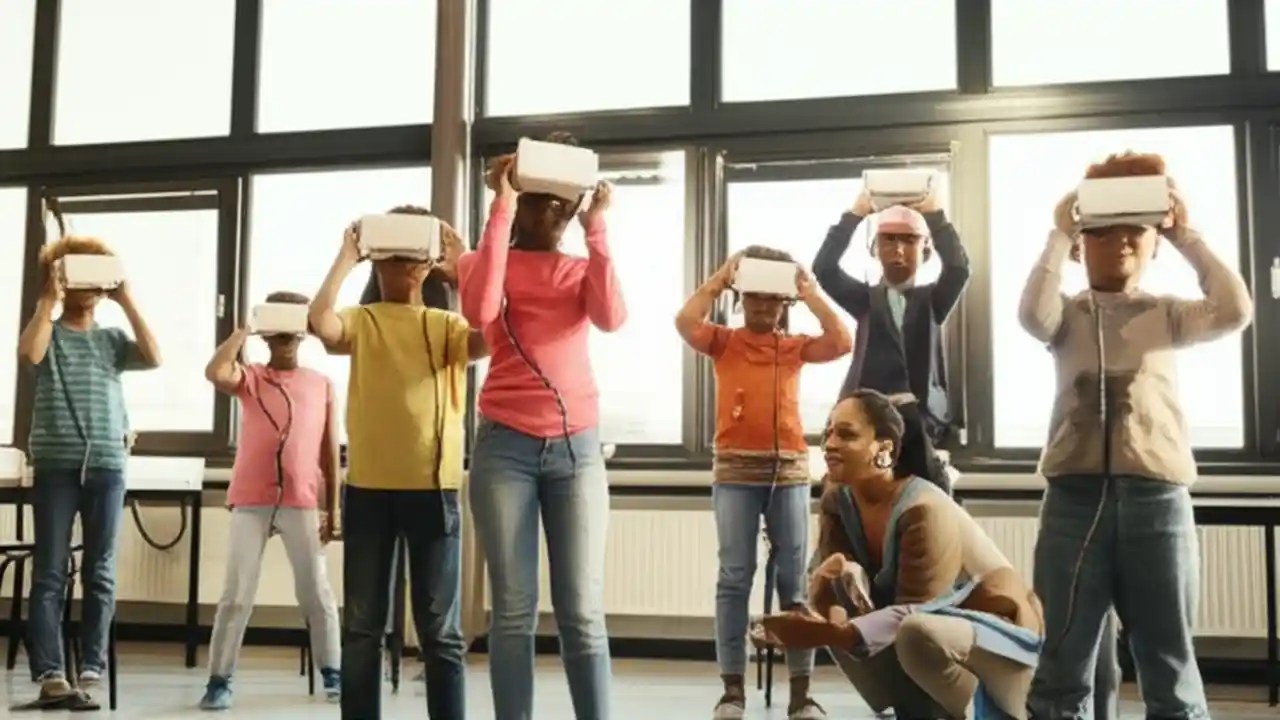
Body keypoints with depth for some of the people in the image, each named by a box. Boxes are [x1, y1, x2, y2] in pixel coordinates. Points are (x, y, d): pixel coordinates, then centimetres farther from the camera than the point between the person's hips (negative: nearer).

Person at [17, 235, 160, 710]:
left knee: (100, 573, 3)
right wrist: (50, 297, -9)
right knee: (50, 574, -2)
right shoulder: (49, 334, 8)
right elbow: (29, 353, -15)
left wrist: (126, 300, -4)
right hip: (56, 465, -2)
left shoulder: (113, 339, 13)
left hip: (107, 466, 2)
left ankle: (91, 671, 8)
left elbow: (154, 358, -5)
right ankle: (50, 676, -2)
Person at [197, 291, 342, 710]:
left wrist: (332, 509, 5)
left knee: (316, 593, 8)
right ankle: (219, 680, 8)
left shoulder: (322, 385, 6)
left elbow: (329, 451, 7)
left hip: (302, 504, 1)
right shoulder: (250, 379, 5)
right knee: (236, 594, 0)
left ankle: (332, 672, 21)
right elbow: (215, 373, -20)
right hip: (251, 502, -1)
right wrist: (243, 330, -6)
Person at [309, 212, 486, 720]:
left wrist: (463, 268, -8)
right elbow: (320, 323, -15)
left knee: (440, 628, 5)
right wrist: (345, 258, -8)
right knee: (362, 625, 9)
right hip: (368, 487, 0)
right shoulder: (359, 322, 7)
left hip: (434, 488, 0)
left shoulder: (447, 326, 9)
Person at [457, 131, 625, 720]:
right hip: (505, 447, -1)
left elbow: (613, 318, -8)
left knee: (583, 613, -1)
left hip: (577, 448, 1)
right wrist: (501, 211, -11)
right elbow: (479, 311, -15)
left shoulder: (583, 270, 14)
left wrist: (596, 228, -7)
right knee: (513, 610, 0)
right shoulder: (488, 261, 9)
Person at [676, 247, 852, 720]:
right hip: (735, 469, -2)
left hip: (789, 469, 2)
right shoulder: (722, 341, 6)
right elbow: (685, 321, -12)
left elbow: (843, 342, -5)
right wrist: (722, 277, -5)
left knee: (795, 579, 2)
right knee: (735, 577, -1)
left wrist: (809, 292, -3)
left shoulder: (795, 347, 10)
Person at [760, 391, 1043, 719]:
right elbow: (829, 576, -11)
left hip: (1002, 629, -7)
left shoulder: (924, 509, -28)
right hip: (939, 624, 7)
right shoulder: (838, 498, -5)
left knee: (917, 634, -37)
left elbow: (913, 612, -31)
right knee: (841, 622, -14)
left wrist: (832, 634, -44)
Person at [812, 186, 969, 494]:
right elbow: (824, 268, 0)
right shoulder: (865, 298, 14)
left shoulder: (932, 300, 14)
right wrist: (854, 215, -2)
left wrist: (935, 215, -4)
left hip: (920, 417, 0)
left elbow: (959, 268, -5)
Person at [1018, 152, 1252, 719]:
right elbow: (1033, 315, -15)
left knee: (1170, 666, 9)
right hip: (1076, 493, -1)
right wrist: (1059, 233, -7)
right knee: (1062, 664, 6)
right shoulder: (1068, 315, 9)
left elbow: (1234, 311, -6)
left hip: (1157, 496, 1)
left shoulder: (1168, 314, 12)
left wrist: (1187, 235, 0)